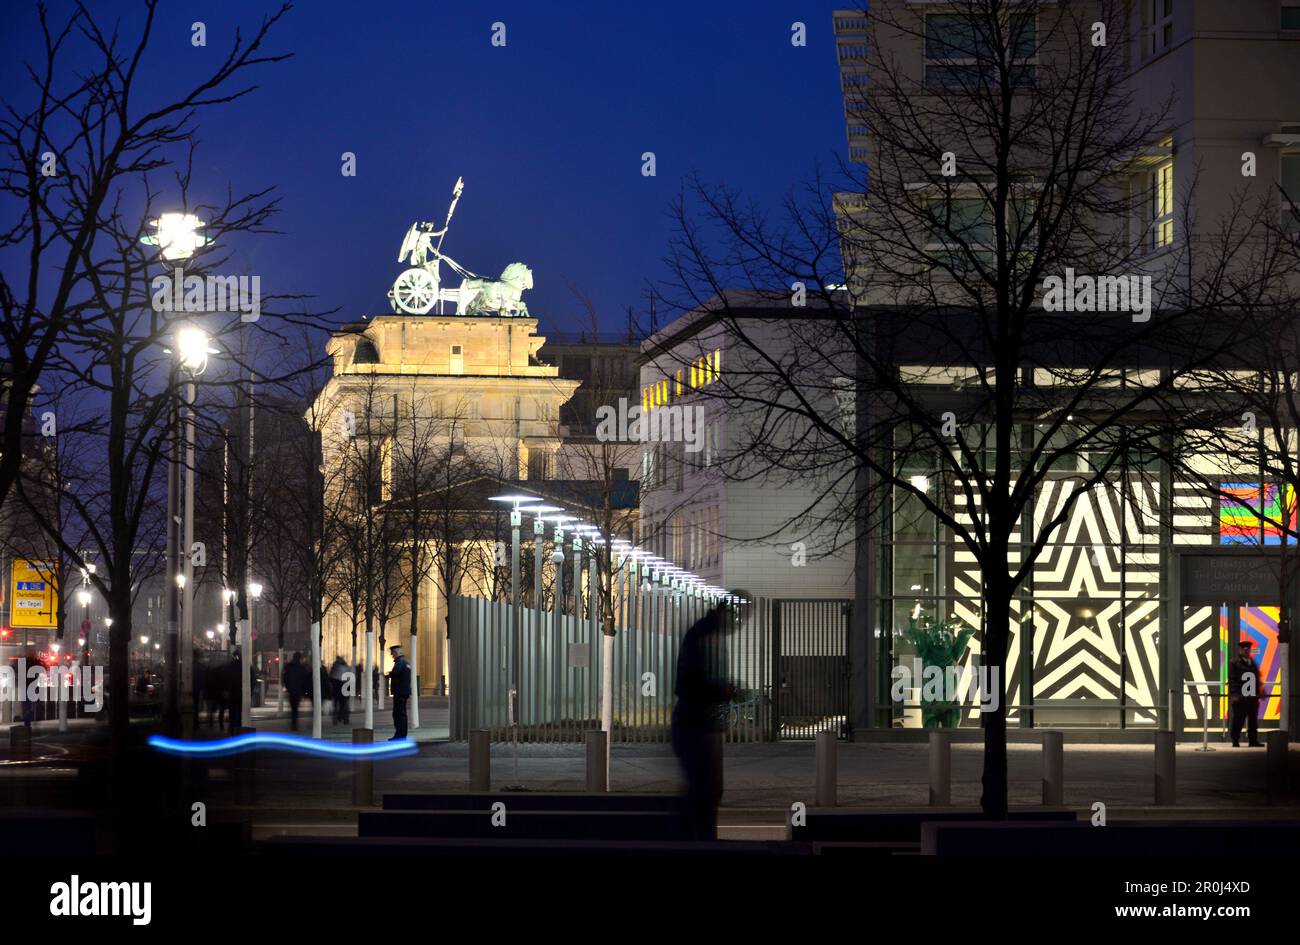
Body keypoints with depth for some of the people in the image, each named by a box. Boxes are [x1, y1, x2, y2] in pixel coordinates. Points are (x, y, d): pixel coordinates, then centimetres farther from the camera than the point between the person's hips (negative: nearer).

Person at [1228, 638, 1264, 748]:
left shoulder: (1252, 663, 18)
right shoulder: (1234, 663, -2)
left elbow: (1257, 680, 20)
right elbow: (1232, 680, -9)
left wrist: (1258, 694, 14)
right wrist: (1234, 694, -17)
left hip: (1252, 697, 6)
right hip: (1240, 698, -6)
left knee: (1253, 720, 7)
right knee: (1238, 720, -3)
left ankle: (1253, 740, 13)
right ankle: (1235, 741, 3)